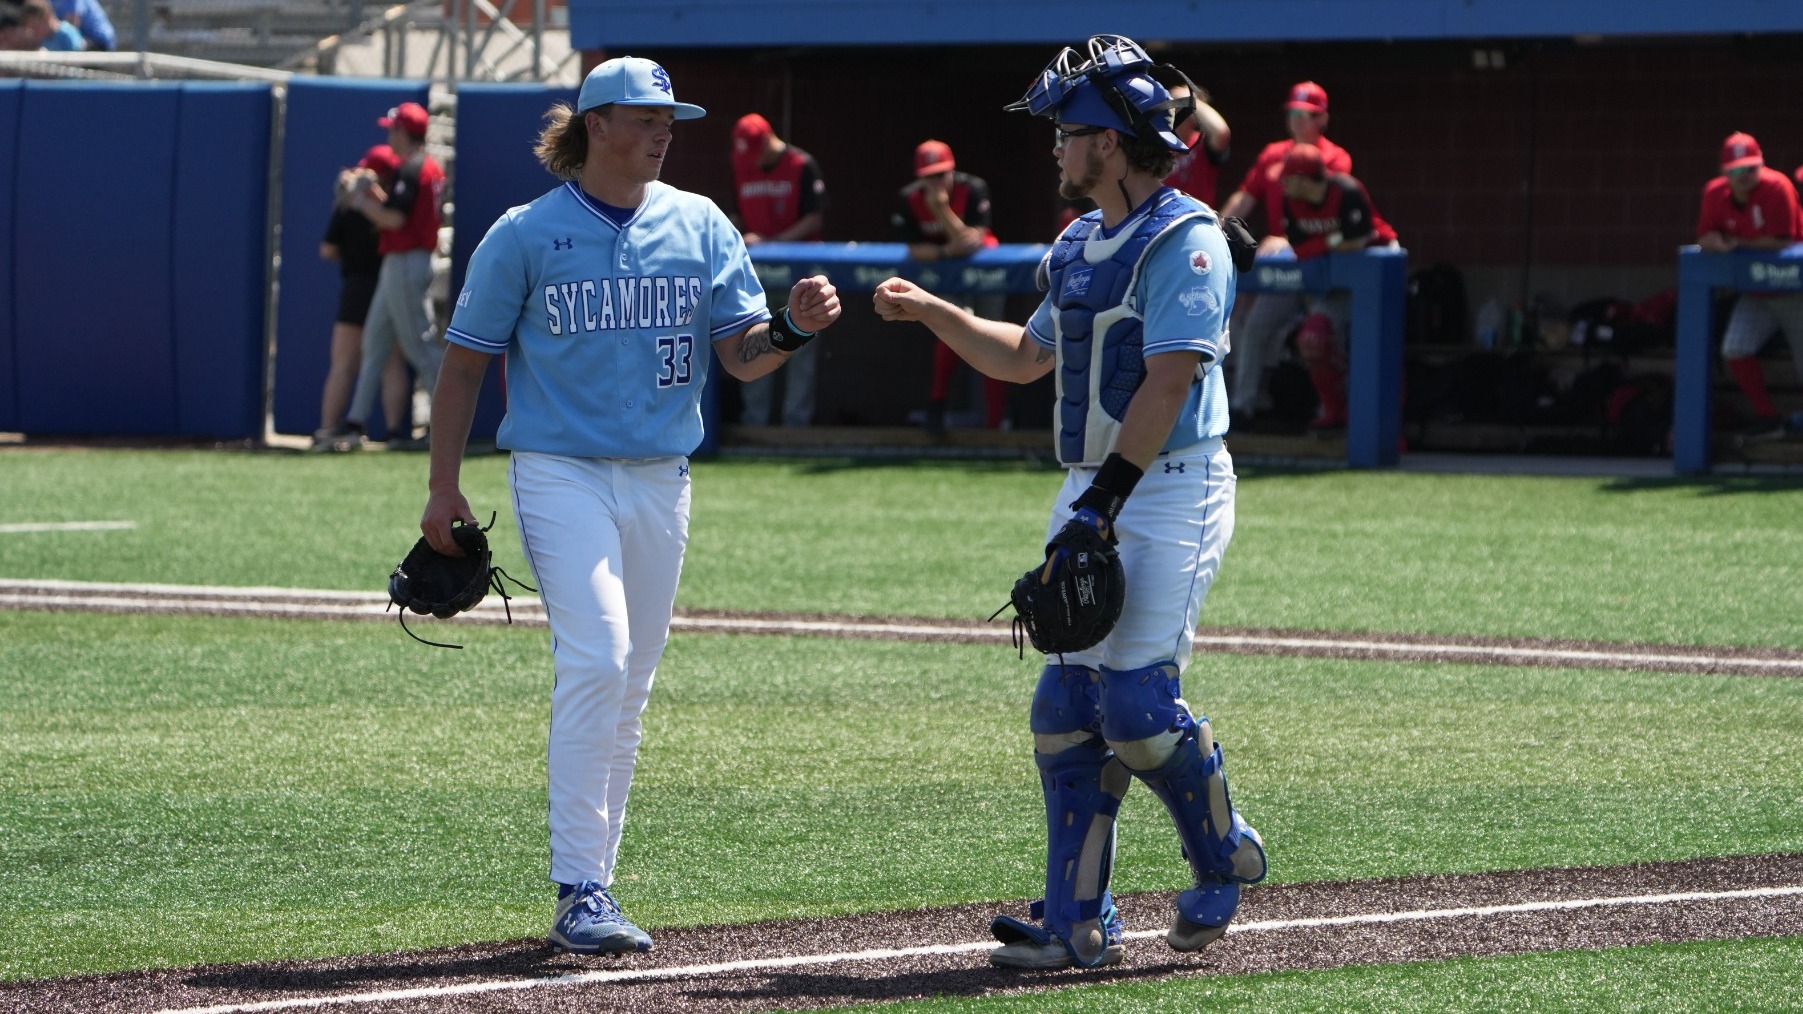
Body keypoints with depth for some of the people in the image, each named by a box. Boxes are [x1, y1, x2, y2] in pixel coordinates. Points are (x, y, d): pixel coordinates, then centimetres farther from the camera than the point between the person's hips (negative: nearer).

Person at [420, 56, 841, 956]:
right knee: (595, 661, -19)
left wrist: (793, 327, -20)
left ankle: (592, 884, 18)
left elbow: (741, 358, 2)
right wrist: (443, 490, -2)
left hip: (660, 480, 5)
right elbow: (465, 362, 3)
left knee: (627, 688, 8)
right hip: (561, 472, -5)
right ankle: (579, 896, -19)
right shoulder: (526, 235, -3)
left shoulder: (701, 227, 6)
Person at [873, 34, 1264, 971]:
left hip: (1169, 494, -9)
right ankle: (1078, 923, 4)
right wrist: (930, 313, 19)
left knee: (1136, 704, -14)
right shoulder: (1082, 246, 16)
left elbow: (1167, 380, -21)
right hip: (1094, 496, 9)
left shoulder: (1182, 241, -13)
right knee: (1066, 707, 3)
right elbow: (1028, 358, 29)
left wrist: (1106, 499, -24)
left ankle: (1224, 855, 11)